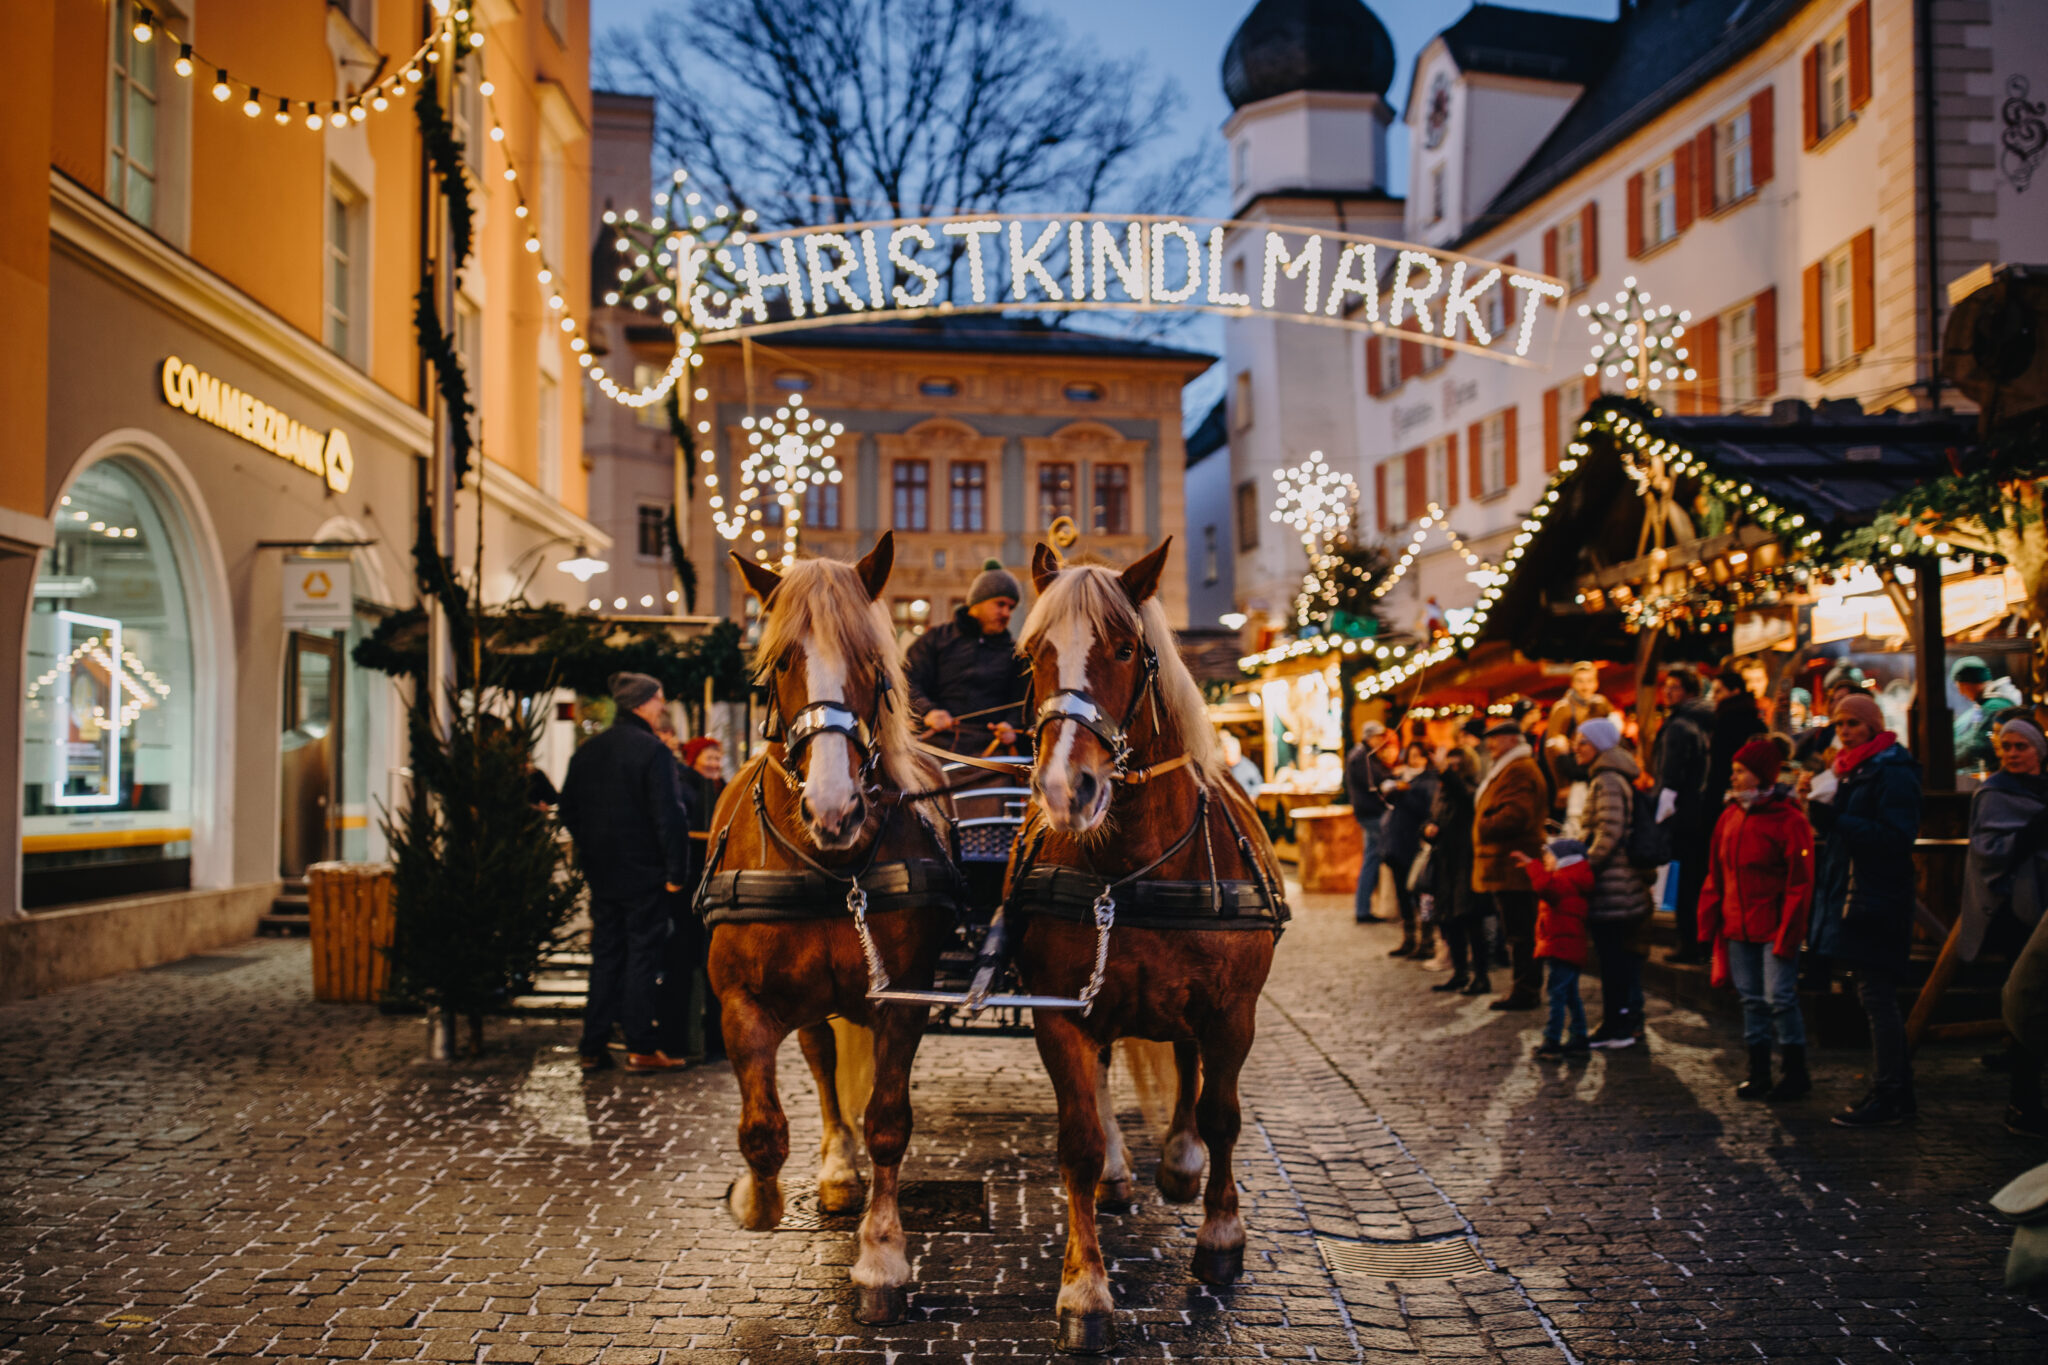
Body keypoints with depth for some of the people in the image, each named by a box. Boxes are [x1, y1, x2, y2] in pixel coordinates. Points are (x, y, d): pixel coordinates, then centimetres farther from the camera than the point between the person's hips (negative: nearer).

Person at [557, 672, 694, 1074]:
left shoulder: (587, 751, 10)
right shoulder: (653, 750, -13)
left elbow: (568, 810, 16)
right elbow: (670, 817, -18)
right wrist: (677, 873, -14)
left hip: (602, 874, 7)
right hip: (645, 874, -7)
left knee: (605, 957, 12)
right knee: (644, 957, -1)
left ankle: (593, 1047, 14)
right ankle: (642, 1048, 2)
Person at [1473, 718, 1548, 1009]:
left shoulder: (1519, 771, -14)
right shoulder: (1509, 769, 22)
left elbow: (1516, 814, -26)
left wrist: (1484, 827, -16)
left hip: (1511, 866, -11)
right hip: (1511, 867, 11)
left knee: (1518, 932, -7)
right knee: (1519, 932, 14)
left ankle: (1523, 991, -4)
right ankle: (1527, 988, 20)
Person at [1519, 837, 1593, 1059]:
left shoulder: (1565, 880, -13)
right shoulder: (1570, 880, 19)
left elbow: (1546, 886, -34)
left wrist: (1532, 865, -25)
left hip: (1562, 948, -11)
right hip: (1569, 949, 11)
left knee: (1557, 994, -10)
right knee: (1570, 995, 17)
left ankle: (1552, 1043, -10)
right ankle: (1579, 1040, 23)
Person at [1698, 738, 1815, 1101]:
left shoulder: (1789, 821, -11)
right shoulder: (1730, 818, 10)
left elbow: (1799, 884, -12)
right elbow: (1716, 877, 14)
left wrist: (1787, 936, -16)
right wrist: (1710, 926, 9)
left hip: (1775, 930, -6)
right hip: (1738, 929, 6)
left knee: (1779, 998, -5)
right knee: (1751, 999, 11)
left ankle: (1796, 1073, 9)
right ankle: (1759, 1073, 19)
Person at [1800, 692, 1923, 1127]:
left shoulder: (1893, 772, -12)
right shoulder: (1849, 769, 16)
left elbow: (1897, 835, -22)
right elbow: (1838, 830, 19)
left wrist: (1835, 820, -26)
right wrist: (1816, 805, 0)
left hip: (1877, 900, -10)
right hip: (1851, 895, 10)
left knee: (1876, 997, -7)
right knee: (1877, 998, 14)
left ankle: (1889, 1096, -1)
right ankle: (1899, 1093, 22)